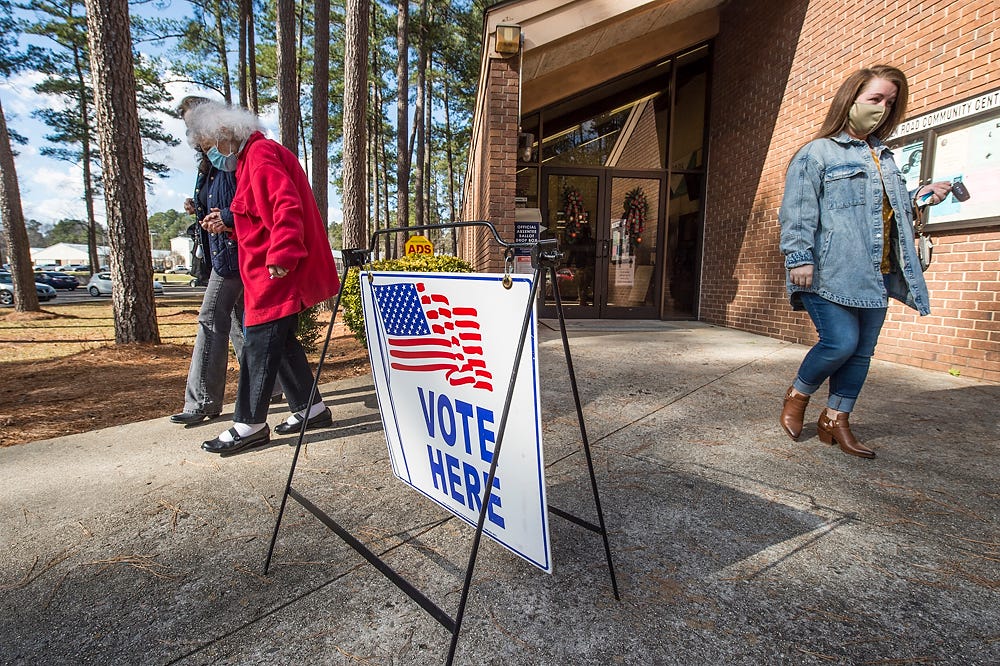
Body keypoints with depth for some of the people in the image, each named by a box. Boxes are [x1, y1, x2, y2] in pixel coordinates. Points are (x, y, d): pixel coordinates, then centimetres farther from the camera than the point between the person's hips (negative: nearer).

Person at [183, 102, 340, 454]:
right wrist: (227, 226, 17)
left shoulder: (260, 154, -8)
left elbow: (286, 206, -23)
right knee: (282, 341, 12)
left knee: (259, 344, -6)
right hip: (270, 272, 11)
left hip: (276, 272, -11)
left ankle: (249, 425, 3)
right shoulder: (251, 158, 24)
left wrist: (280, 255, -28)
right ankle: (312, 408, 20)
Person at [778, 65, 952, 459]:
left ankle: (836, 421, 18)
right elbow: (797, 211, -10)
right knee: (840, 342, -16)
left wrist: (919, 199, 13)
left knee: (862, 351, 7)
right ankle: (797, 396, 11)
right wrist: (799, 257, -20)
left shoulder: (884, 156, 24)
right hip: (831, 274, -8)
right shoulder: (817, 153, 0)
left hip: (876, 276, 8)